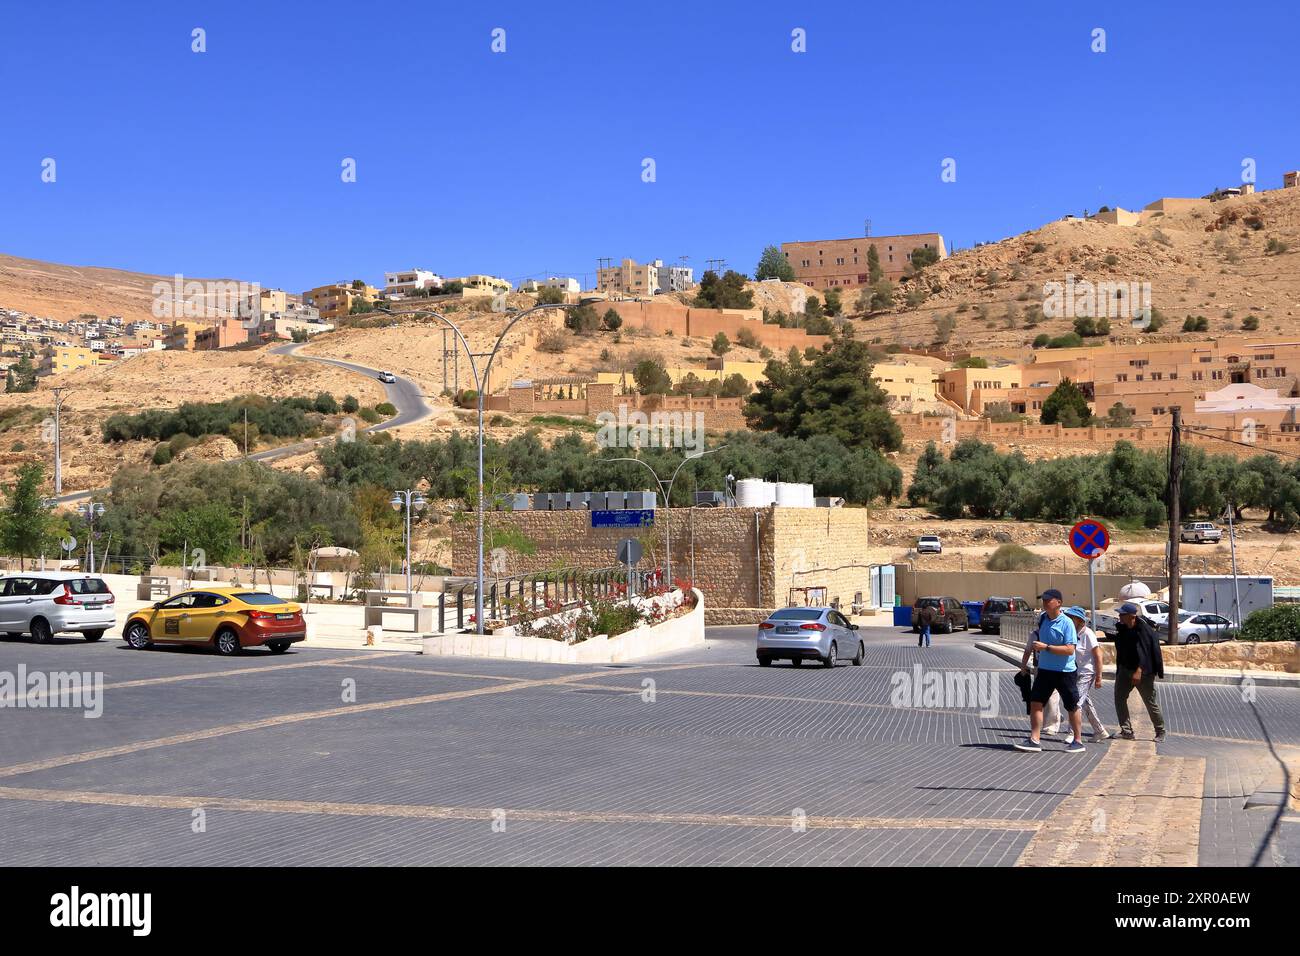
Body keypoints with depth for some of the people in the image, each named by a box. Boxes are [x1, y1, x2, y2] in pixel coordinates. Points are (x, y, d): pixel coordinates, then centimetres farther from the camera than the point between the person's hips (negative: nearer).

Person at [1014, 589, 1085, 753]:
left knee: (1072, 707, 7)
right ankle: (1034, 740, -3)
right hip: (1044, 670, 6)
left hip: (1065, 672, -6)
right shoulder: (1042, 618, 3)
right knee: (1035, 703, -3)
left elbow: (1070, 649, -23)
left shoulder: (1066, 623, -16)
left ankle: (1078, 742, 20)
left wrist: (1046, 647, -26)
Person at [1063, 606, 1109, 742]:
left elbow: (1098, 656, -14)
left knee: (1077, 702, -14)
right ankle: (1100, 732, 25)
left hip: (1087, 673, -9)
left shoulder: (1087, 634, -15)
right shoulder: (1073, 633, 7)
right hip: (1077, 673, 9)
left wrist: (1098, 677, -15)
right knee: (1086, 703, 14)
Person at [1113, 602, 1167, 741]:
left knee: (1150, 702, 2)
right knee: (1119, 698, -2)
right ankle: (1126, 731, 1)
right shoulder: (1122, 629, 7)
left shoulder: (1144, 629, -17)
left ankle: (1160, 732, 17)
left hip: (1143, 672, -7)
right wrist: (1118, 671, 16)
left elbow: (1145, 652, -24)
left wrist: (1139, 671, -31)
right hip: (1125, 669, 7)